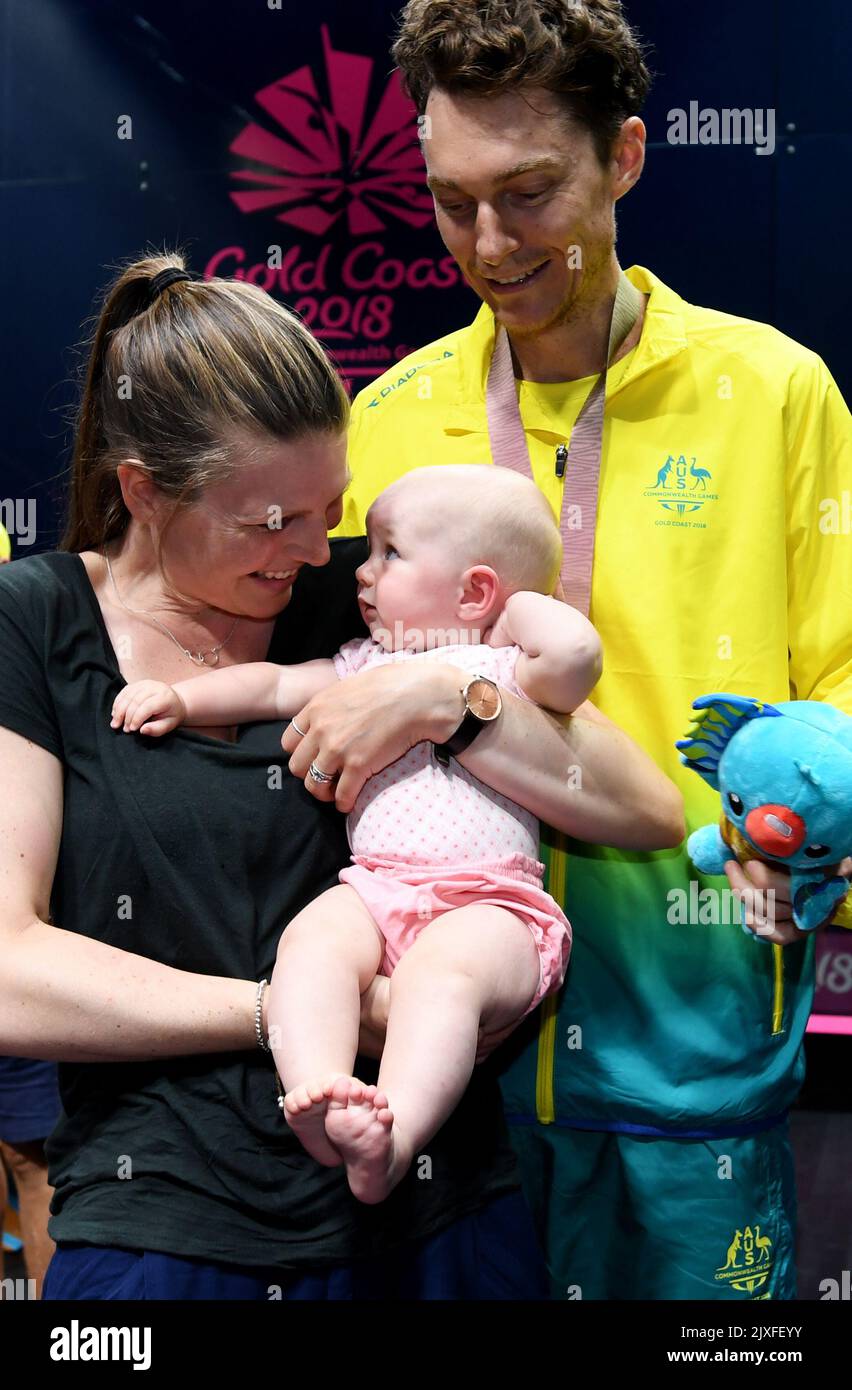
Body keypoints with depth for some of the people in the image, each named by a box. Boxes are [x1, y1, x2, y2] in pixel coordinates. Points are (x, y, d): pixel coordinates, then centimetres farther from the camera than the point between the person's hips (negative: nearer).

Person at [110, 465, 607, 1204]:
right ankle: (316, 1088, -43)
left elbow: (576, 650, -12)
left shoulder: (507, 669, 10)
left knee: (443, 970, -35)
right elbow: (277, 685, 27)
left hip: (490, 900, -5)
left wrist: (523, 606, 6)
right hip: (376, 886, 5)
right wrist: (181, 697, 14)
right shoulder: (366, 666, 29)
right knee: (313, 939, -27)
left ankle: (392, 1141, -46)